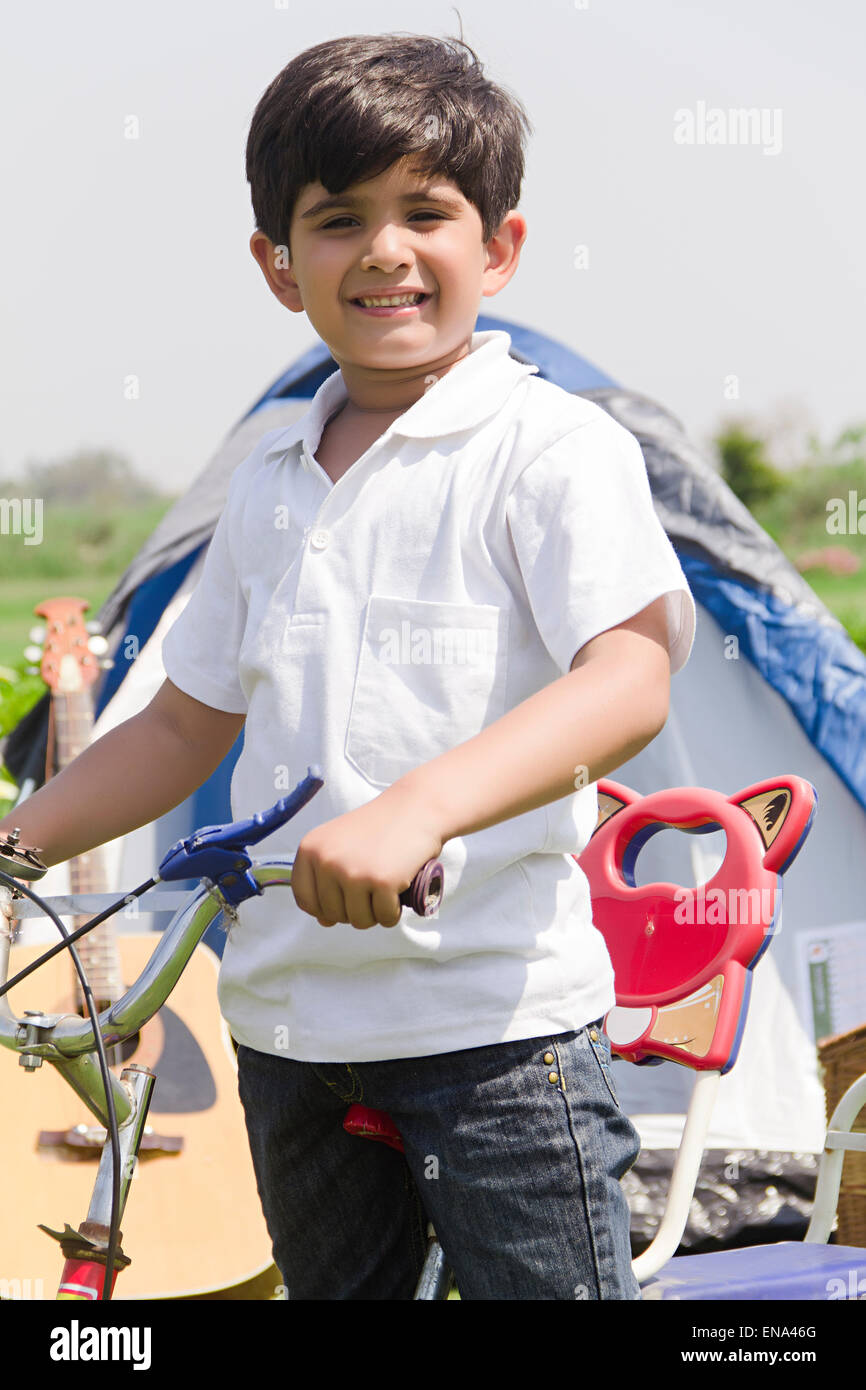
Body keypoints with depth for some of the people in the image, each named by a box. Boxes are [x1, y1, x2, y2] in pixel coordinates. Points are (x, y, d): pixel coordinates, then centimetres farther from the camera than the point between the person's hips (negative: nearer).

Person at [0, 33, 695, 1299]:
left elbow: (630, 679, -22)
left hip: (496, 1015, -6)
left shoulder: (553, 445, -7)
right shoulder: (270, 483, 13)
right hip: (289, 1015, 6)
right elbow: (184, 726, 21)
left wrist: (419, 808, -37)